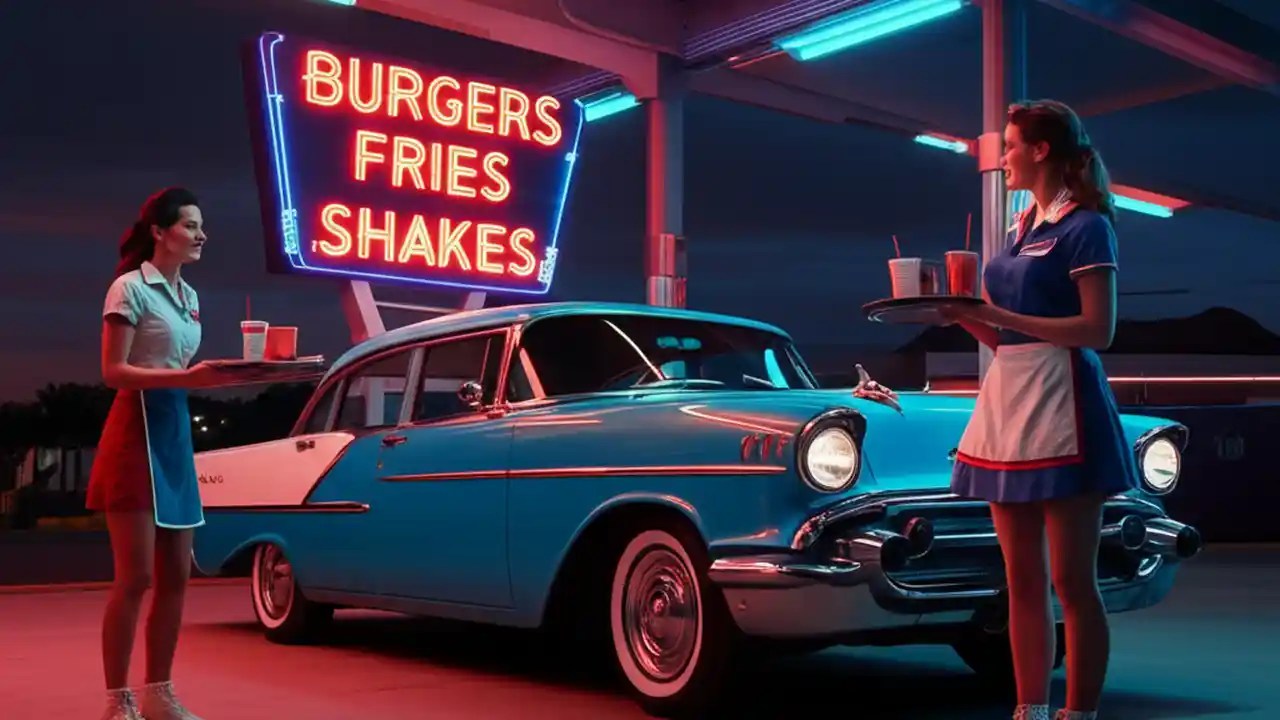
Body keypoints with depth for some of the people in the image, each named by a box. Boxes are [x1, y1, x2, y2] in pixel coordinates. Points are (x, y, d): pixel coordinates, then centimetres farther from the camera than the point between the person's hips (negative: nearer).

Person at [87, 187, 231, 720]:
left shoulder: (188, 295, 16)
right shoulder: (130, 288, -8)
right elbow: (113, 372, -14)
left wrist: (215, 373, 2)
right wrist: (187, 378, -23)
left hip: (177, 432, 8)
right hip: (137, 431, -8)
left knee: (175, 576, 9)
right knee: (136, 577, -7)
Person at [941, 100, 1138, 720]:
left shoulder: (1085, 226, -4)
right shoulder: (1020, 229, 18)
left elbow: (1097, 330, -13)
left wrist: (1000, 315, -17)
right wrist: (962, 313, 2)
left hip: (1061, 411, -7)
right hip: (1006, 404, 8)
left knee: (1072, 582, -2)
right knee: (1022, 581, 8)